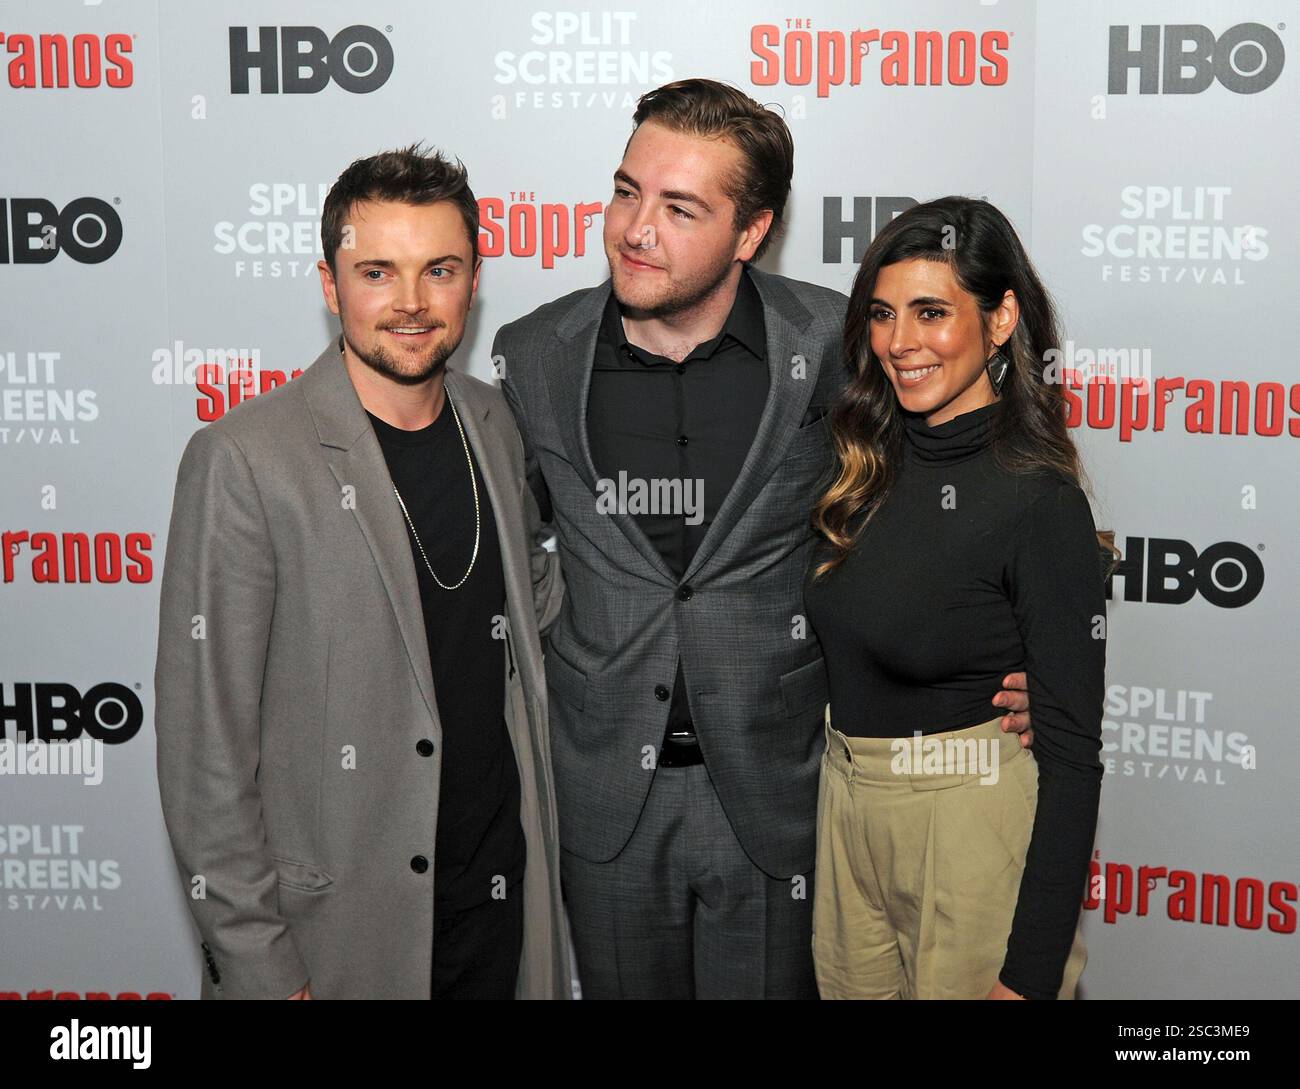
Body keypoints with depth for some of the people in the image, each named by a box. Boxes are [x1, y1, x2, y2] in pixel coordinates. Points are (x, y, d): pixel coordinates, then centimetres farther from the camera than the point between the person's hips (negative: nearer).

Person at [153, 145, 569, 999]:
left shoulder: (492, 423, 2)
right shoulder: (243, 462, -16)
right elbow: (205, 745, -15)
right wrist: (257, 967, -14)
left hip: (505, 897, 5)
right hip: (336, 927, -5)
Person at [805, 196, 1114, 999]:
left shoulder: (1039, 500, -17)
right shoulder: (871, 462, 2)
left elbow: (1072, 745, -17)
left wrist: (1033, 970, -19)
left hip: (969, 820, -6)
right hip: (847, 809, 6)